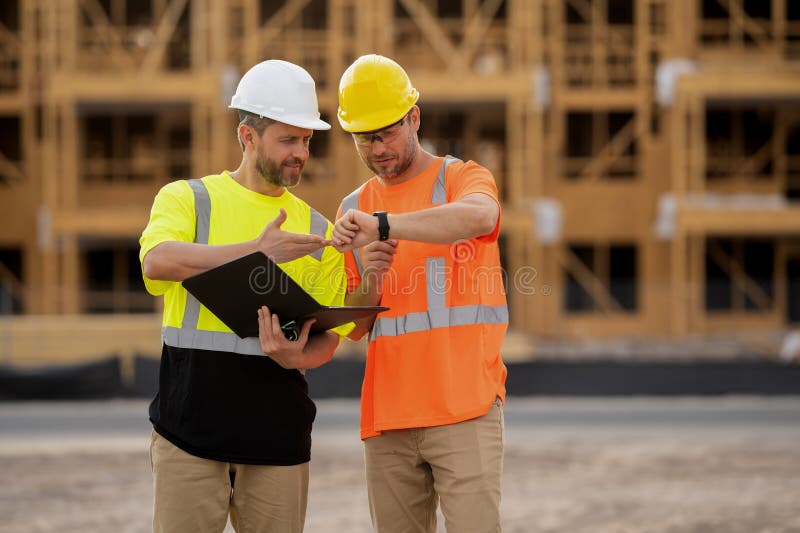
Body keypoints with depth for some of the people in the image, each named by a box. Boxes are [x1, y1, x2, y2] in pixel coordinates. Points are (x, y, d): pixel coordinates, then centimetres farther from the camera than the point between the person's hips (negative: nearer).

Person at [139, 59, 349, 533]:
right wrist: (256, 251, -25)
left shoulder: (316, 230, 14)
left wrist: (298, 357, -14)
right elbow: (158, 261, -16)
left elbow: (330, 333, 10)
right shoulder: (186, 199, 6)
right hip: (191, 424, -3)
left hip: (279, 435, 3)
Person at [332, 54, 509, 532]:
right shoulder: (355, 209, 17)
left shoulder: (462, 178, 3)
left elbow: (478, 216, -25)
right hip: (388, 418, 5)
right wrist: (370, 281, -5)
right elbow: (352, 327, 17)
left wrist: (381, 225, -32)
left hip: (463, 406, -5)